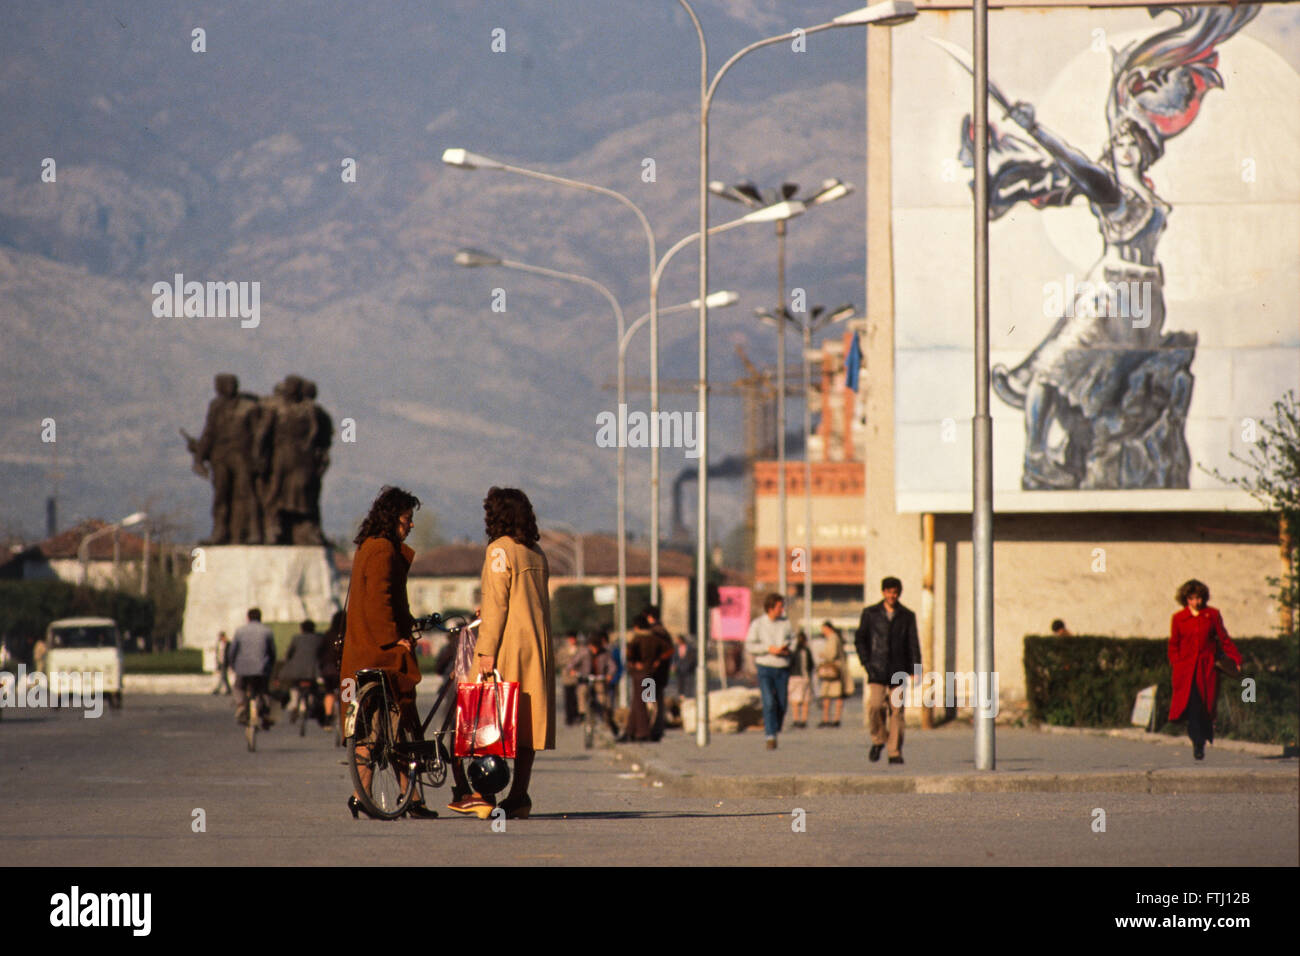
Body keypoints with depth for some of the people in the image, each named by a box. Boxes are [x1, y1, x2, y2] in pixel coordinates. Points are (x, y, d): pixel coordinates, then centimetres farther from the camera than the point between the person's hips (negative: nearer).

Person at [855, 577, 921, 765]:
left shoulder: (907, 616, 10)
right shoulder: (870, 614, 8)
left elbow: (913, 644, 7)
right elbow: (859, 639, 9)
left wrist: (915, 669, -4)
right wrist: (866, 662, -3)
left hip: (898, 671, 1)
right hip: (877, 670, -1)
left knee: (896, 710, -4)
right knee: (875, 705, -16)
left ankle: (895, 752, 1)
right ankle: (878, 740, 8)